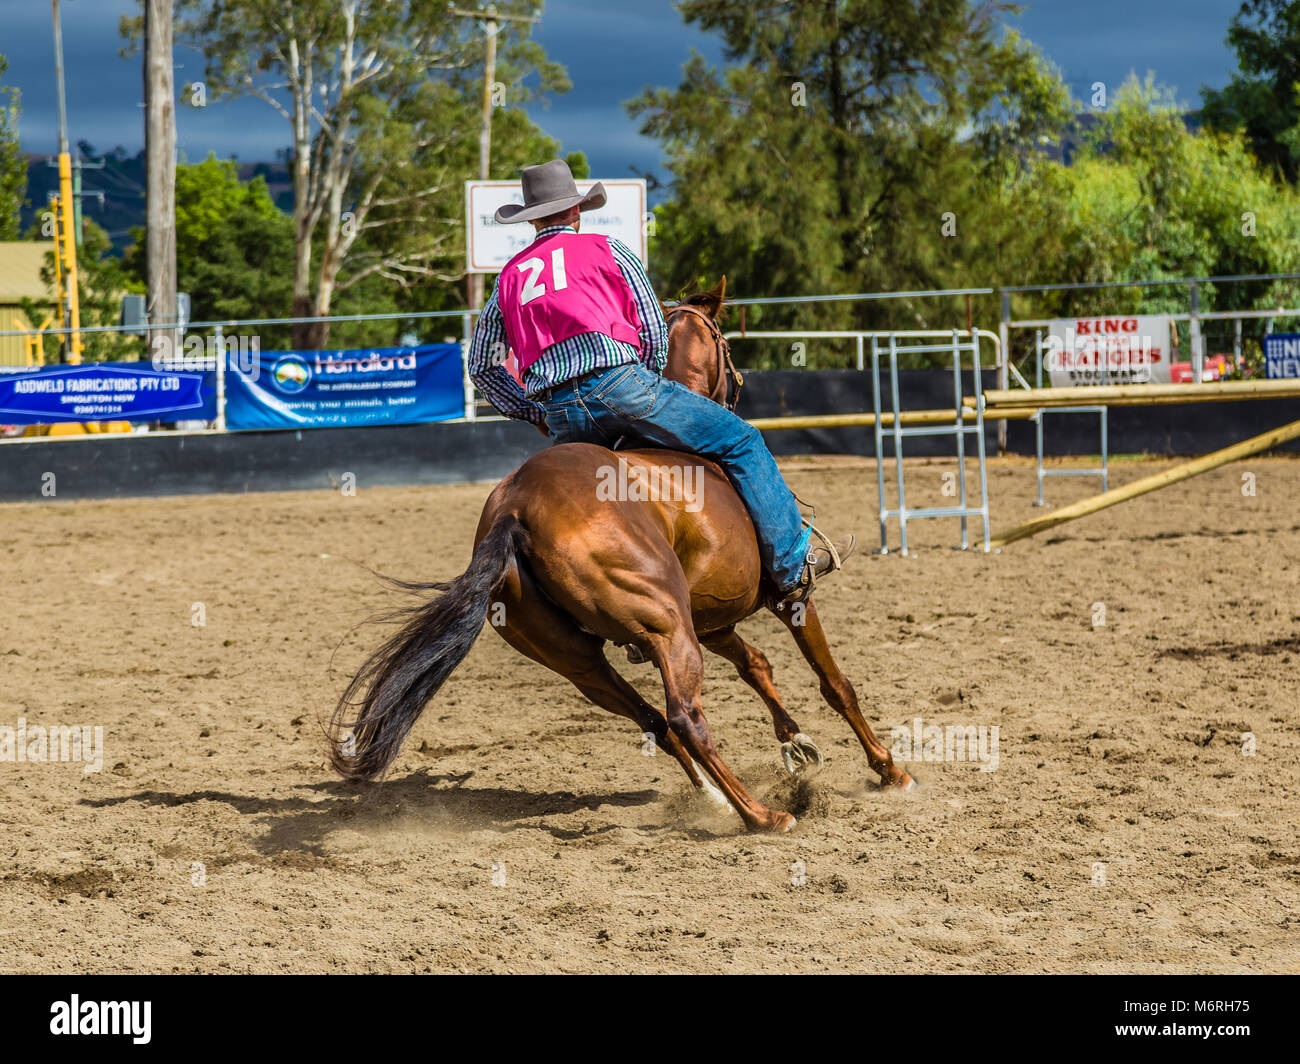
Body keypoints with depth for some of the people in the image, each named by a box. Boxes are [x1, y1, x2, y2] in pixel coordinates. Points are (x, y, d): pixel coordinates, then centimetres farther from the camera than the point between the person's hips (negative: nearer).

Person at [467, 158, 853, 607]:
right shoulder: (604, 249, 11)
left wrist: (536, 414, 27)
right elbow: (654, 333, 7)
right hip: (619, 385, -5)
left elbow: (482, 365, 25)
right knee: (742, 442, 5)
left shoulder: (510, 276, 23)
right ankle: (792, 566, 1)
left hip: (561, 419, 5)